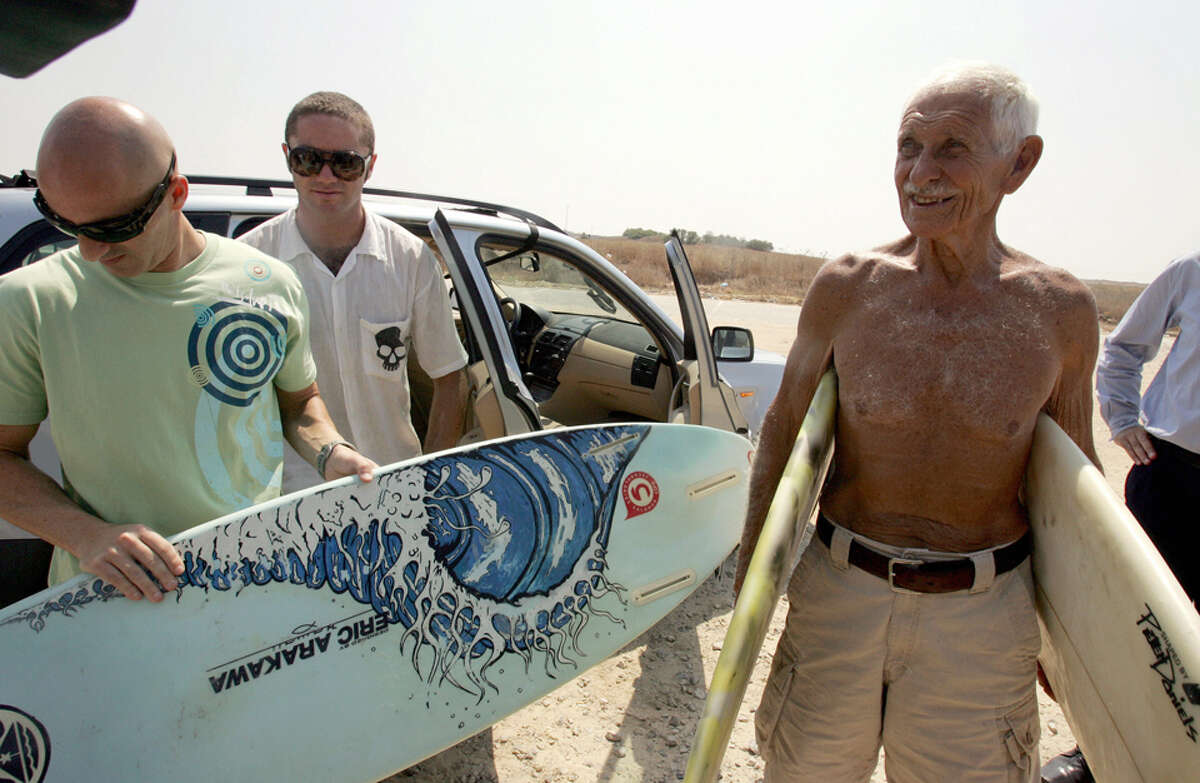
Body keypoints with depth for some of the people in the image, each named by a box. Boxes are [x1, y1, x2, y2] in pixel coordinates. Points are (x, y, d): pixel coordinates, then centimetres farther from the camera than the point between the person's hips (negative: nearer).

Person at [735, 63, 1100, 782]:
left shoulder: (1062, 312, -6)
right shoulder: (846, 288, -8)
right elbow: (785, 425, 4)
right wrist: (752, 559, 6)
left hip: (984, 614, 0)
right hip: (838, 589, 0)